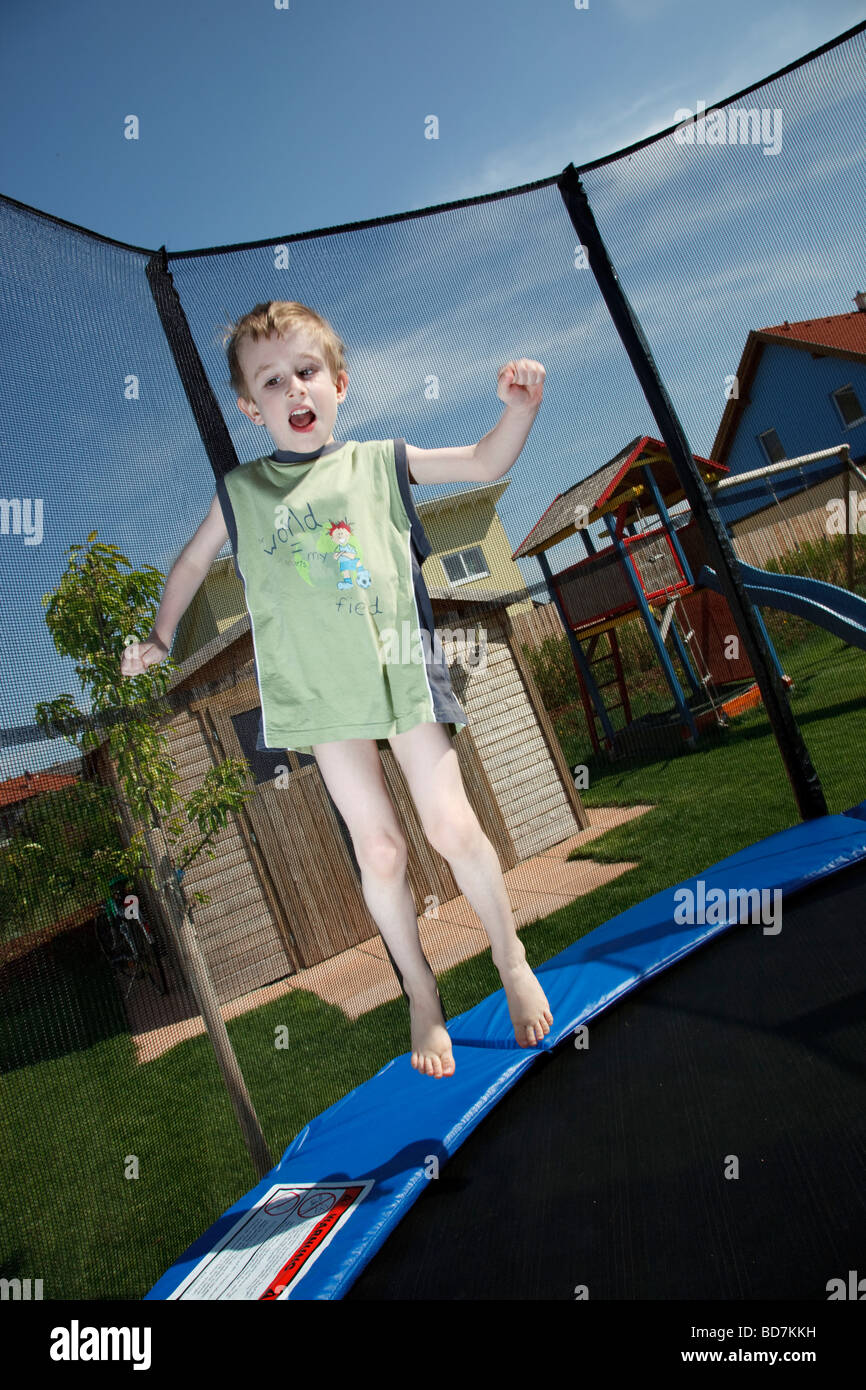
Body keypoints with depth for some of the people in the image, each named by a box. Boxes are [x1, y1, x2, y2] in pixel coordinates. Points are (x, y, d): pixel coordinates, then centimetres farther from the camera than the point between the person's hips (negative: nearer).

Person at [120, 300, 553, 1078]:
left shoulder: (380, 462, 8)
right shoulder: (241, 493, 9)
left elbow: (487, 465, 8)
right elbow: (193, 561, 24)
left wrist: (520, 406, -9)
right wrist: (159, 639, 26)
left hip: (402, 670, 0)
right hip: (320, 690, 1)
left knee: (451, 825, -2)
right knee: (378, 847, 3)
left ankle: (510, 956, 23)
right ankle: (421, 991, 24)